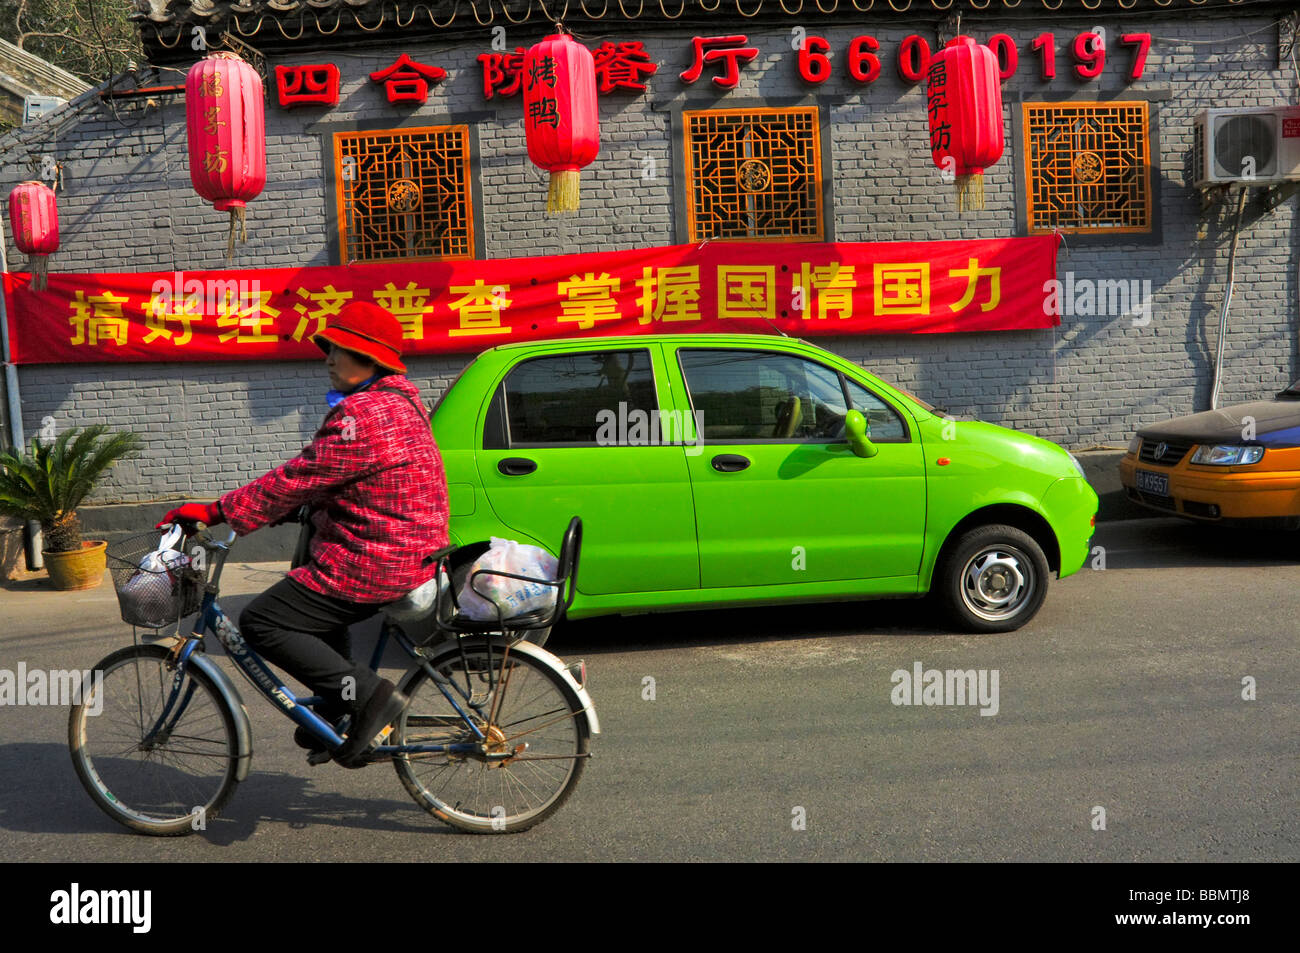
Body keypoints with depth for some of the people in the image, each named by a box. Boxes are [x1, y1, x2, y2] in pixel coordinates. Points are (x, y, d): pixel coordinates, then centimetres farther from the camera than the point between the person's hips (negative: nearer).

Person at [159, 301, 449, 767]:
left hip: (372, 566, -11)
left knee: (261, 623, -4)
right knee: (314, 596, 33)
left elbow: (296, 480, -19)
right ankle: (336, 709, 34)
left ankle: (368, 694, -8)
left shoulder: (363, 416, -20)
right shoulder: (400, 402, 14)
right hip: (413, 555, 11)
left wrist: (217, 511, -12)